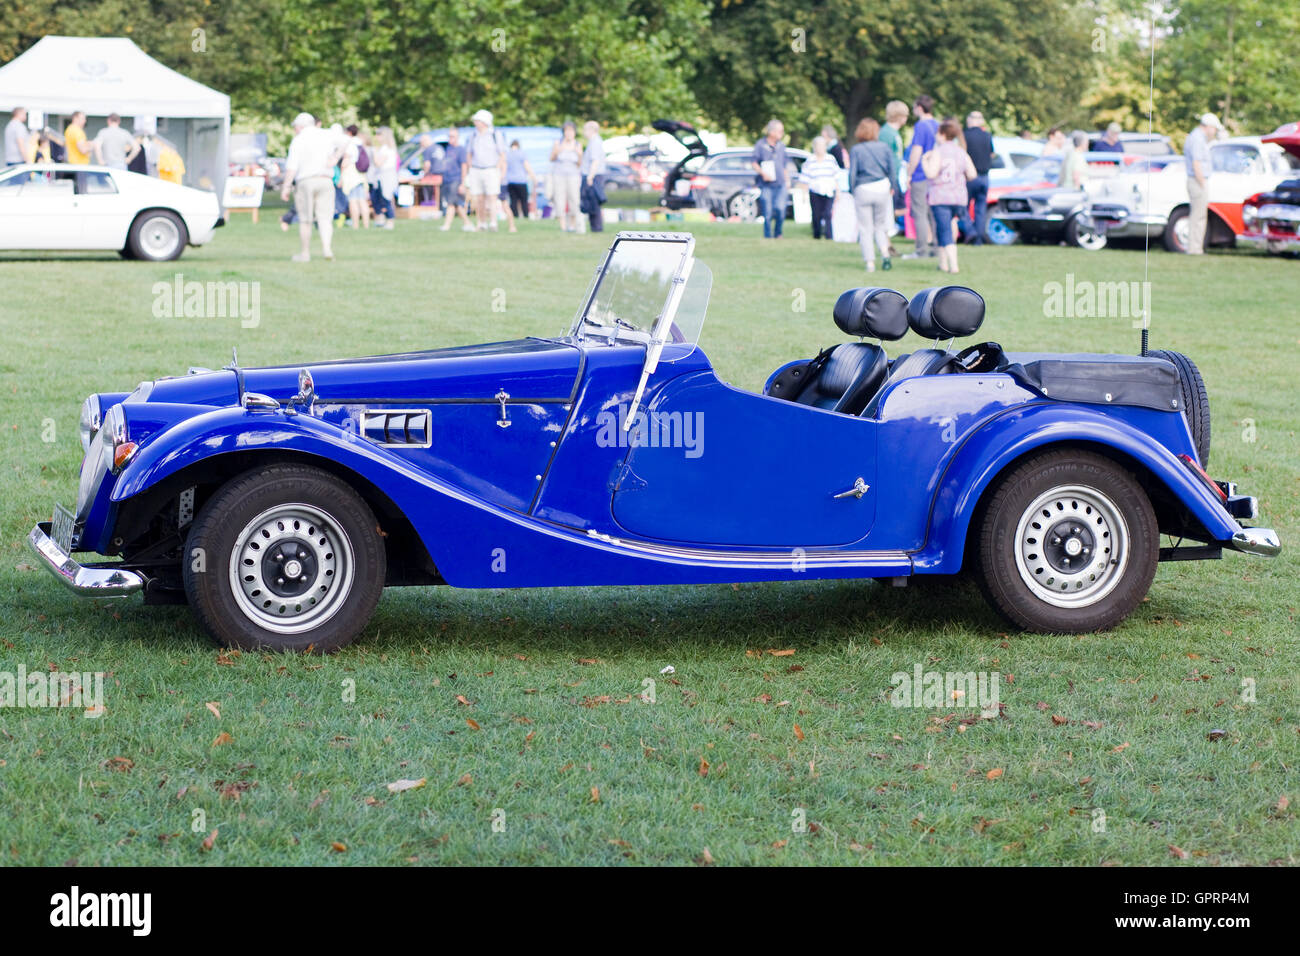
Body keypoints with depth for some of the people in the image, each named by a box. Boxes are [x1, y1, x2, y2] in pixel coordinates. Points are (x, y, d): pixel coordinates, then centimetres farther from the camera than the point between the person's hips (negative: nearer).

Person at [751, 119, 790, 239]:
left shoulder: (781, 146, 13)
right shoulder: (760, 144, -2)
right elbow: (753, 161, -3)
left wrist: (787, 181, 17)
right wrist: (763, 173, -15)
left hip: (780, 184, 3)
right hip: (766, 184, -3)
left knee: (780, 209, -10)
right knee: (768, 212, -5)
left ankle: (777, 234, 10)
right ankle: (767, 235, 7)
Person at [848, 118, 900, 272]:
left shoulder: (856, 149, -2)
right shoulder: (885, 147, 2)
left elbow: (852, 173, -6)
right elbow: (893, 168, -1)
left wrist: (852, 190, 4)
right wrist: (892, 187, 8)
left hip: (863, 190, -2)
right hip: (882, 188, 2)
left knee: (866, 229, 6)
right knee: (880, 226, 16)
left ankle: (870, 263, 3)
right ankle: (885, 253, -6)